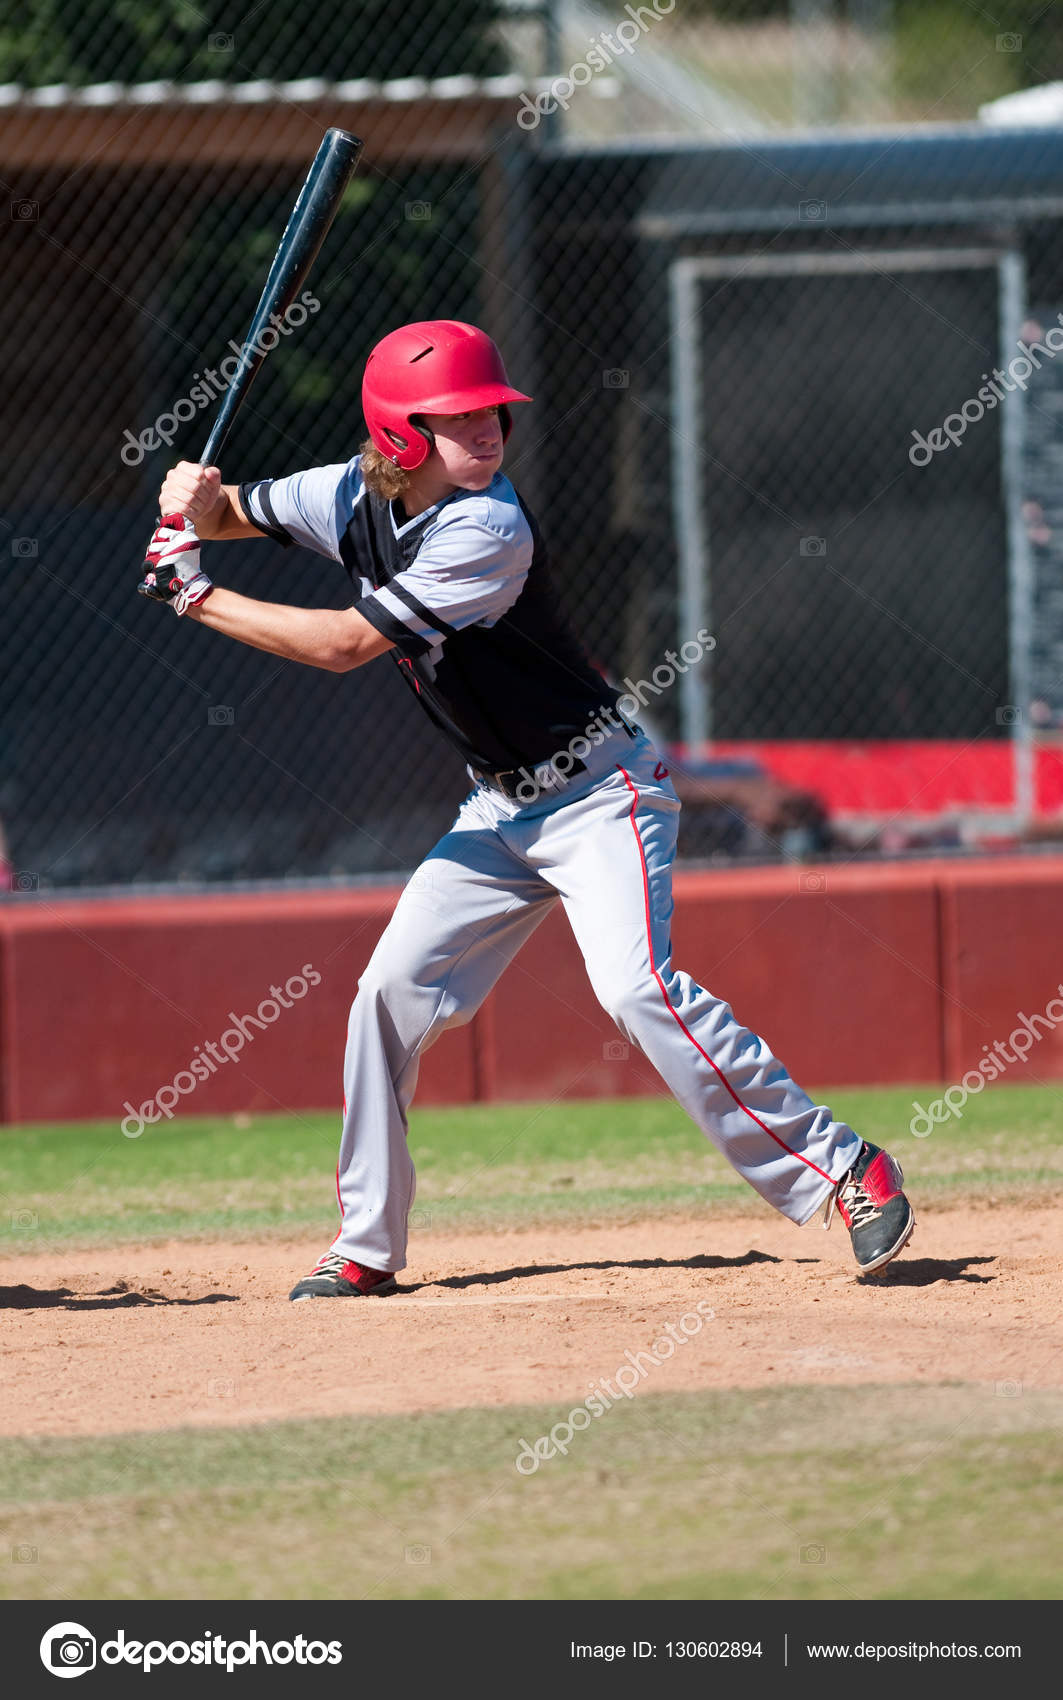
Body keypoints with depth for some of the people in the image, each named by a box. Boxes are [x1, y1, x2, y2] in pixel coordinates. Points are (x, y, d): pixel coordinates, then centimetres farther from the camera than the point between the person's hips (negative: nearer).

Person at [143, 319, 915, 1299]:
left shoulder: (488, 531, -25)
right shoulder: (352, 497, -1)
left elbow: (345, 644, -25)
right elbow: (231, 515, 14)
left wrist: (198, 598, -19)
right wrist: (195, 503, -11)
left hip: (600, 786, -8)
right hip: (504, 807, 8)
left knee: (636, 984, -25)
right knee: (393, 990, 4)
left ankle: (842, 1171, -21)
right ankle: (368, 1249, 16)